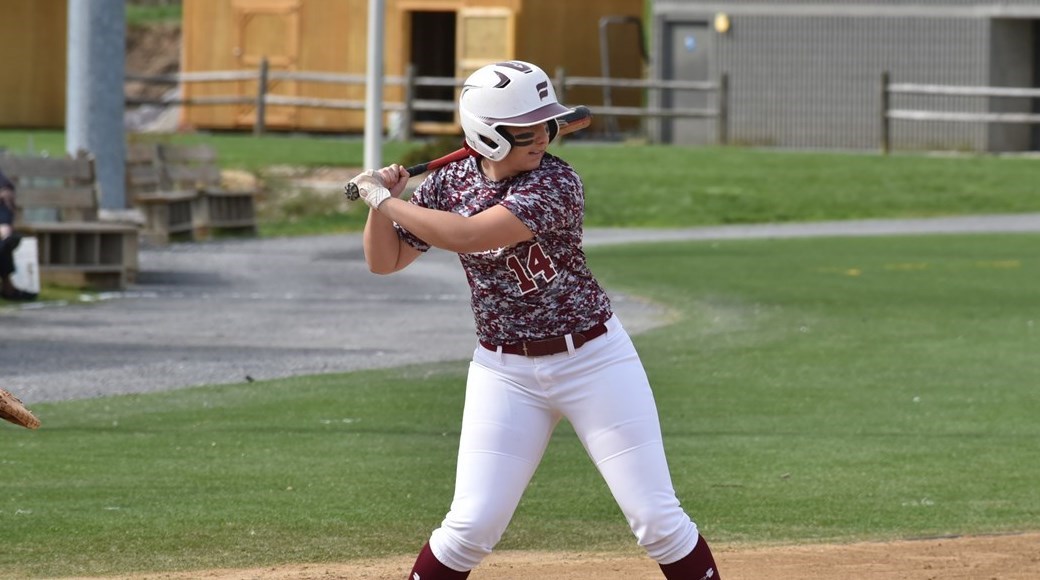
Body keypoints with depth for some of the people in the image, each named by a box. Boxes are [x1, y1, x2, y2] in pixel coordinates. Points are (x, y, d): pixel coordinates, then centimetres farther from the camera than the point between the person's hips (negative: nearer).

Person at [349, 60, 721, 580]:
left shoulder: (555, 184, -19)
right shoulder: (450, 182, -2)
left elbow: (466, 235, -30)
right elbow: (383, 261, 8)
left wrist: (387, 200, -20)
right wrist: (380, 199, -9)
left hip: (592, 357, -3)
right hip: (505, 371, 3)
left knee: (658, 520, -3)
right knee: (471, 525, -5)